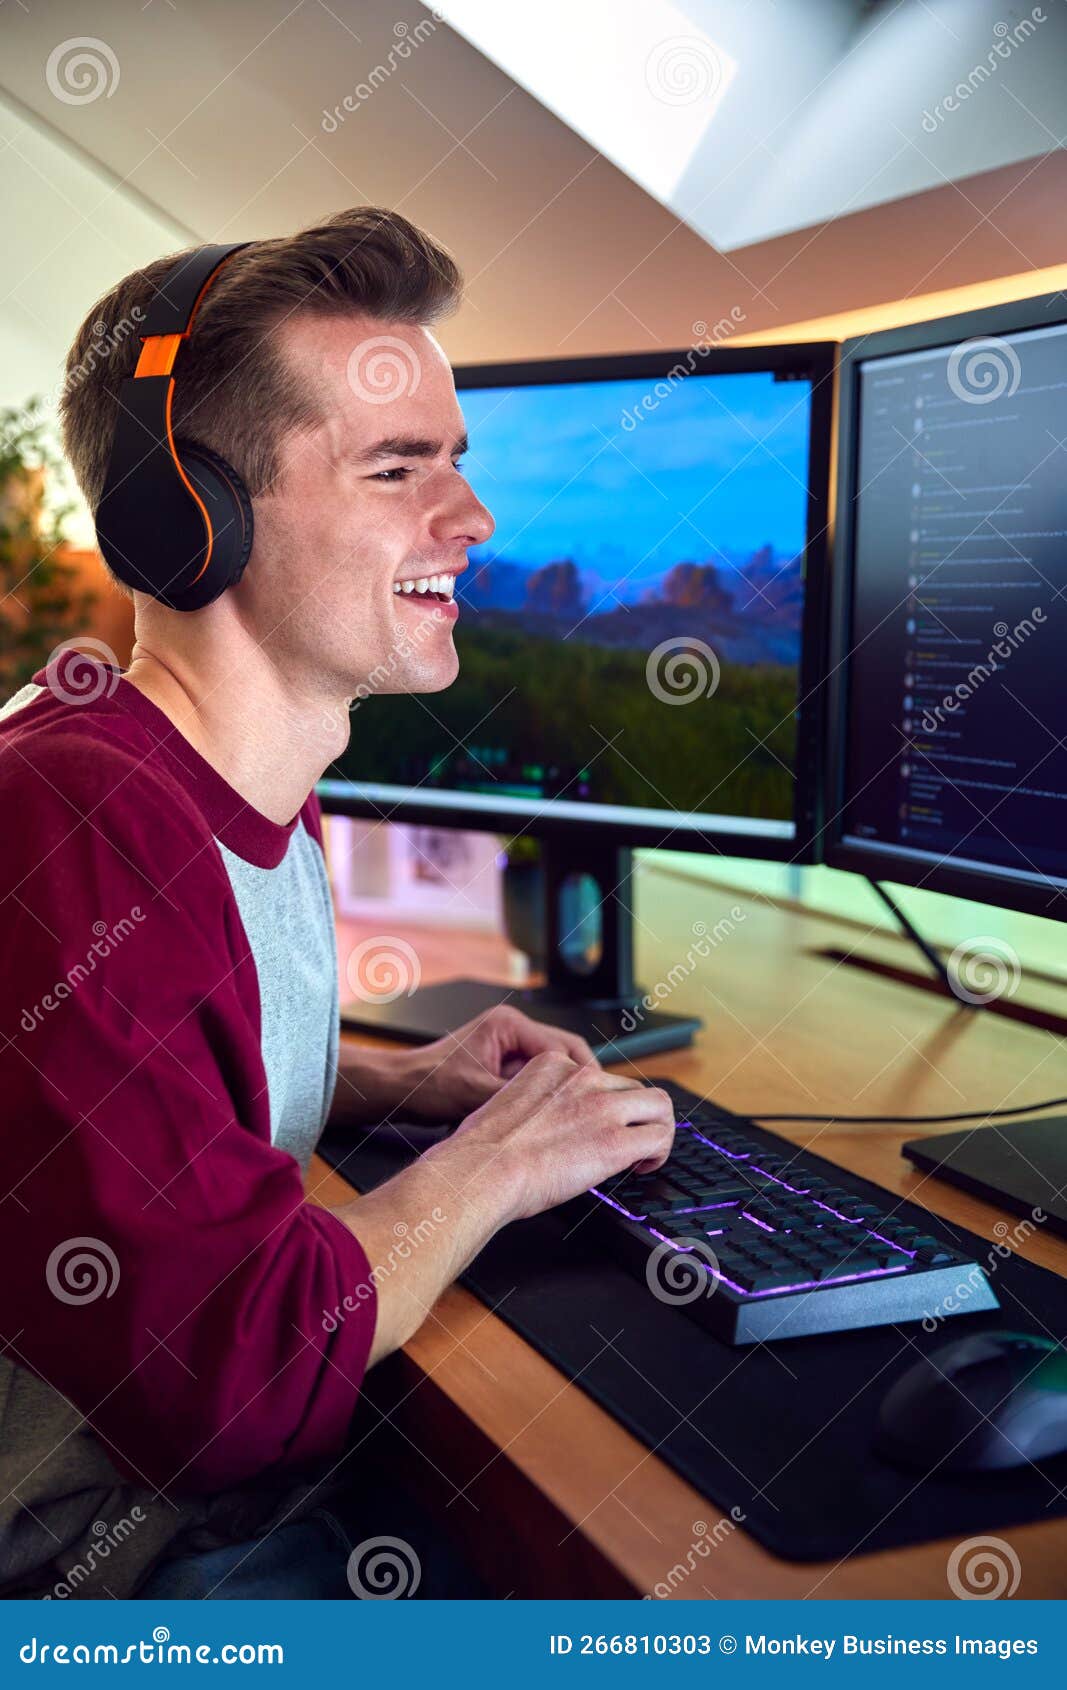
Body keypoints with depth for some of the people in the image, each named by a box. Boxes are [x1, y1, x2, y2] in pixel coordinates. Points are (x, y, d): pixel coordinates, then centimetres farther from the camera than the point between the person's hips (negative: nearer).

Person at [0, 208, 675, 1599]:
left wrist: (401, 1085, 2)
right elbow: (231, 1382, -31)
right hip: (120, 1563, -8)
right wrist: (484, 1168, -15)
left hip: (254, 1473, 8)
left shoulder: (259, 799, 2)